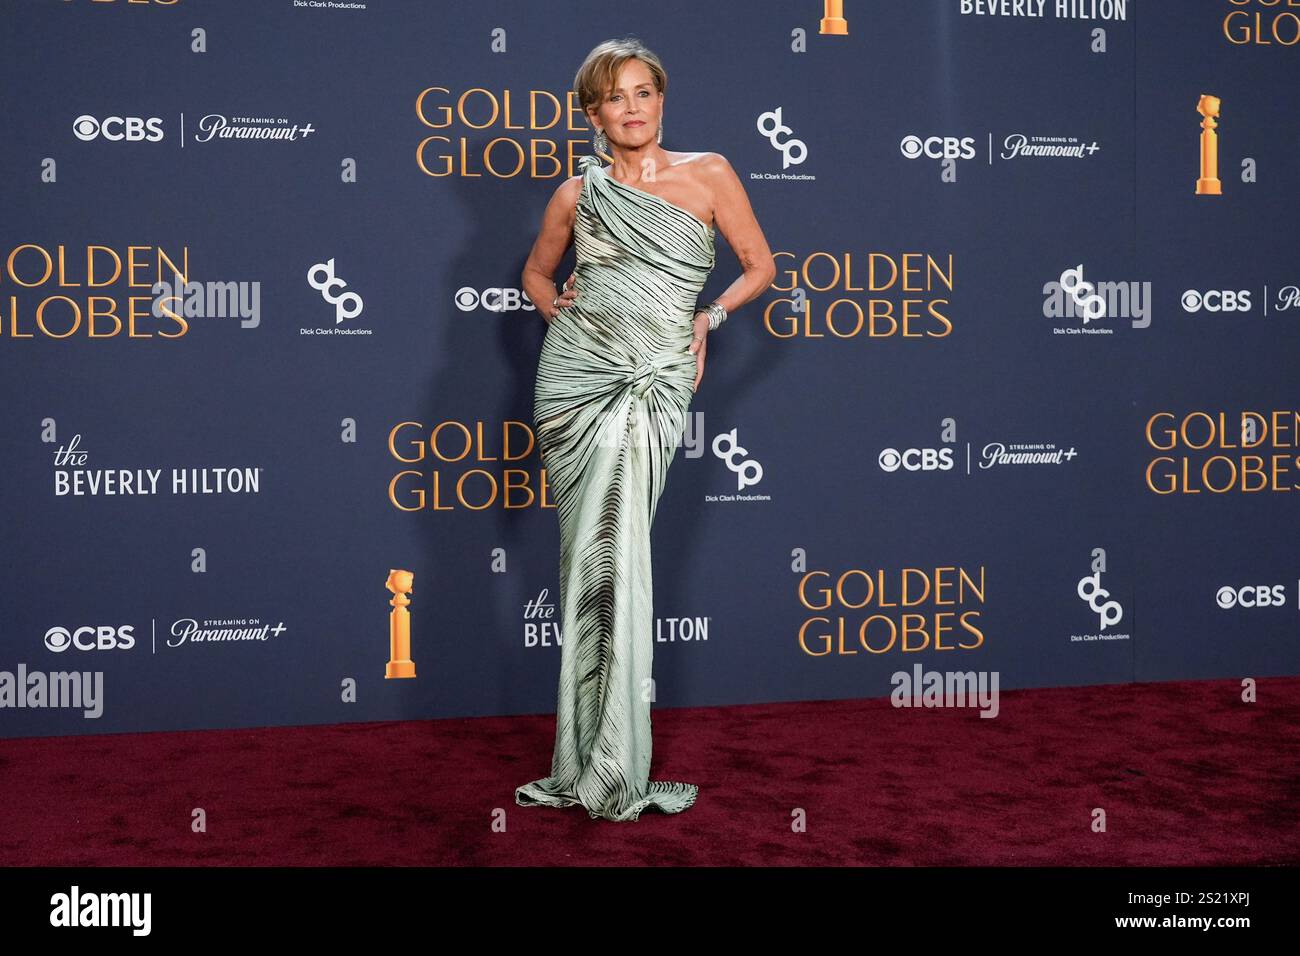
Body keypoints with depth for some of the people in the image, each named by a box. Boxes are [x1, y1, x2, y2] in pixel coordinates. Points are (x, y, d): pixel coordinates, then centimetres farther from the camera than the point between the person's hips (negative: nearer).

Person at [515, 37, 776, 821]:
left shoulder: (707, 174, 6)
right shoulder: (578, 193, 12)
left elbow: (761, 266, 11)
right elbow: (537, 270, 28)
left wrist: (707, 318, -1)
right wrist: (556, 308, 10)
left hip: (654, 381, -2)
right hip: (575, 373, 2)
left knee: (616, 556, -12)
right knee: (590, 557, 0)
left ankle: (609, 769, -6)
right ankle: (598, 766, 7)